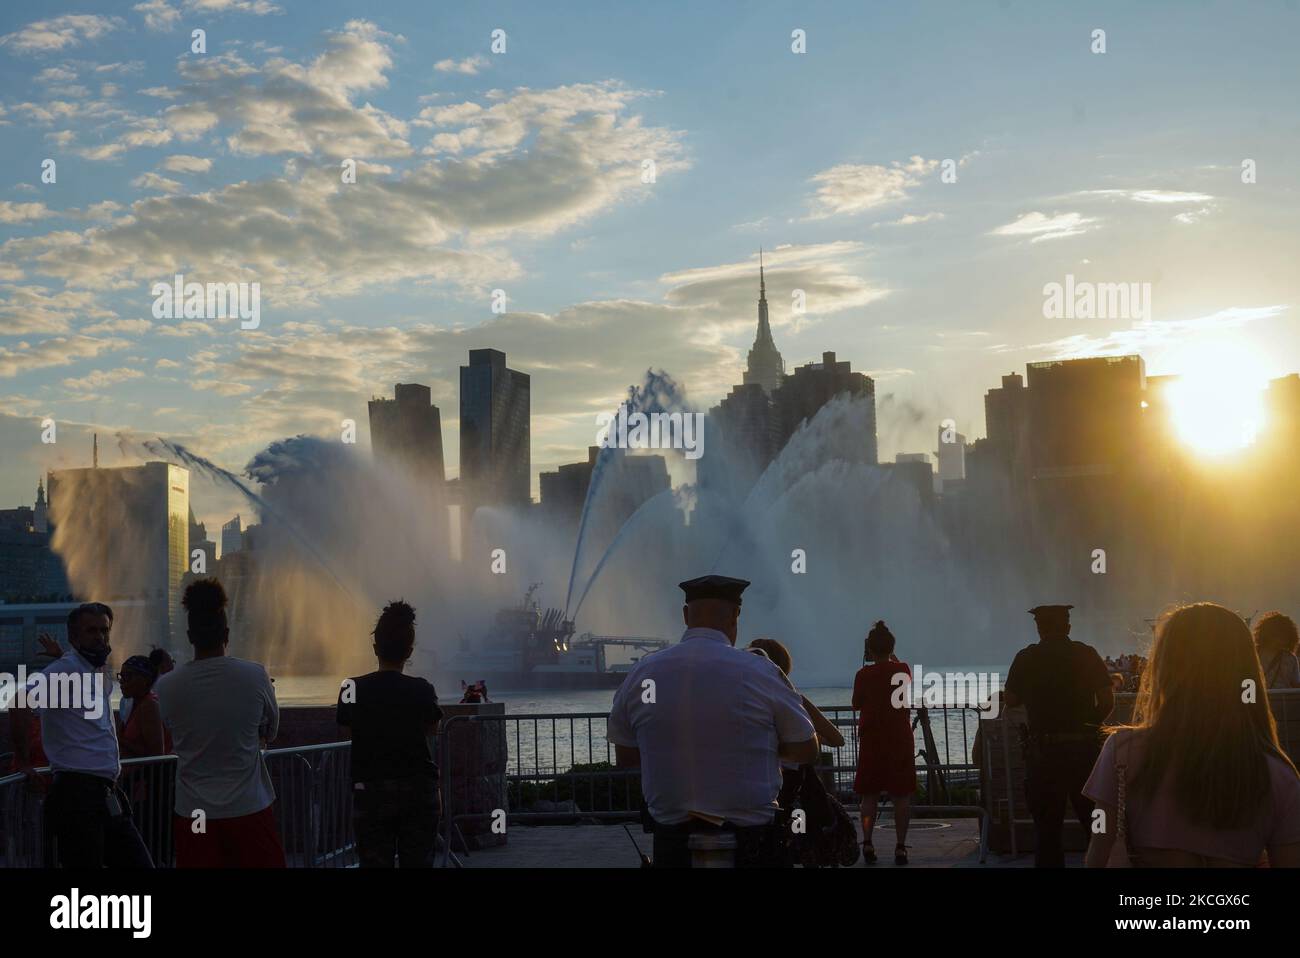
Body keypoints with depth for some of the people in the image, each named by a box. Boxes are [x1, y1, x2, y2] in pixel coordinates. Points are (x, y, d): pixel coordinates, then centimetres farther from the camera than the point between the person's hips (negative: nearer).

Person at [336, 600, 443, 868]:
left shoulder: (353, 689, -6)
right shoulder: (422, 689, -5)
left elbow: (349, 731, 8)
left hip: (371, 791, -1)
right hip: (419, 788, 1)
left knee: (375, 862, 2)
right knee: (418, 862, 6)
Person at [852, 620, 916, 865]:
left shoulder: (864, 674, -8)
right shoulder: (903, 670, -1)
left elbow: (856, 705, 5)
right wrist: (891, 657, 36)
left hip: (872, 740, -1)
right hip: (901, 739, 1)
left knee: (870, 795, 8)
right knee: (901, 795, 5)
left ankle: (867, 842, -1)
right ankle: (900, 846, 3)